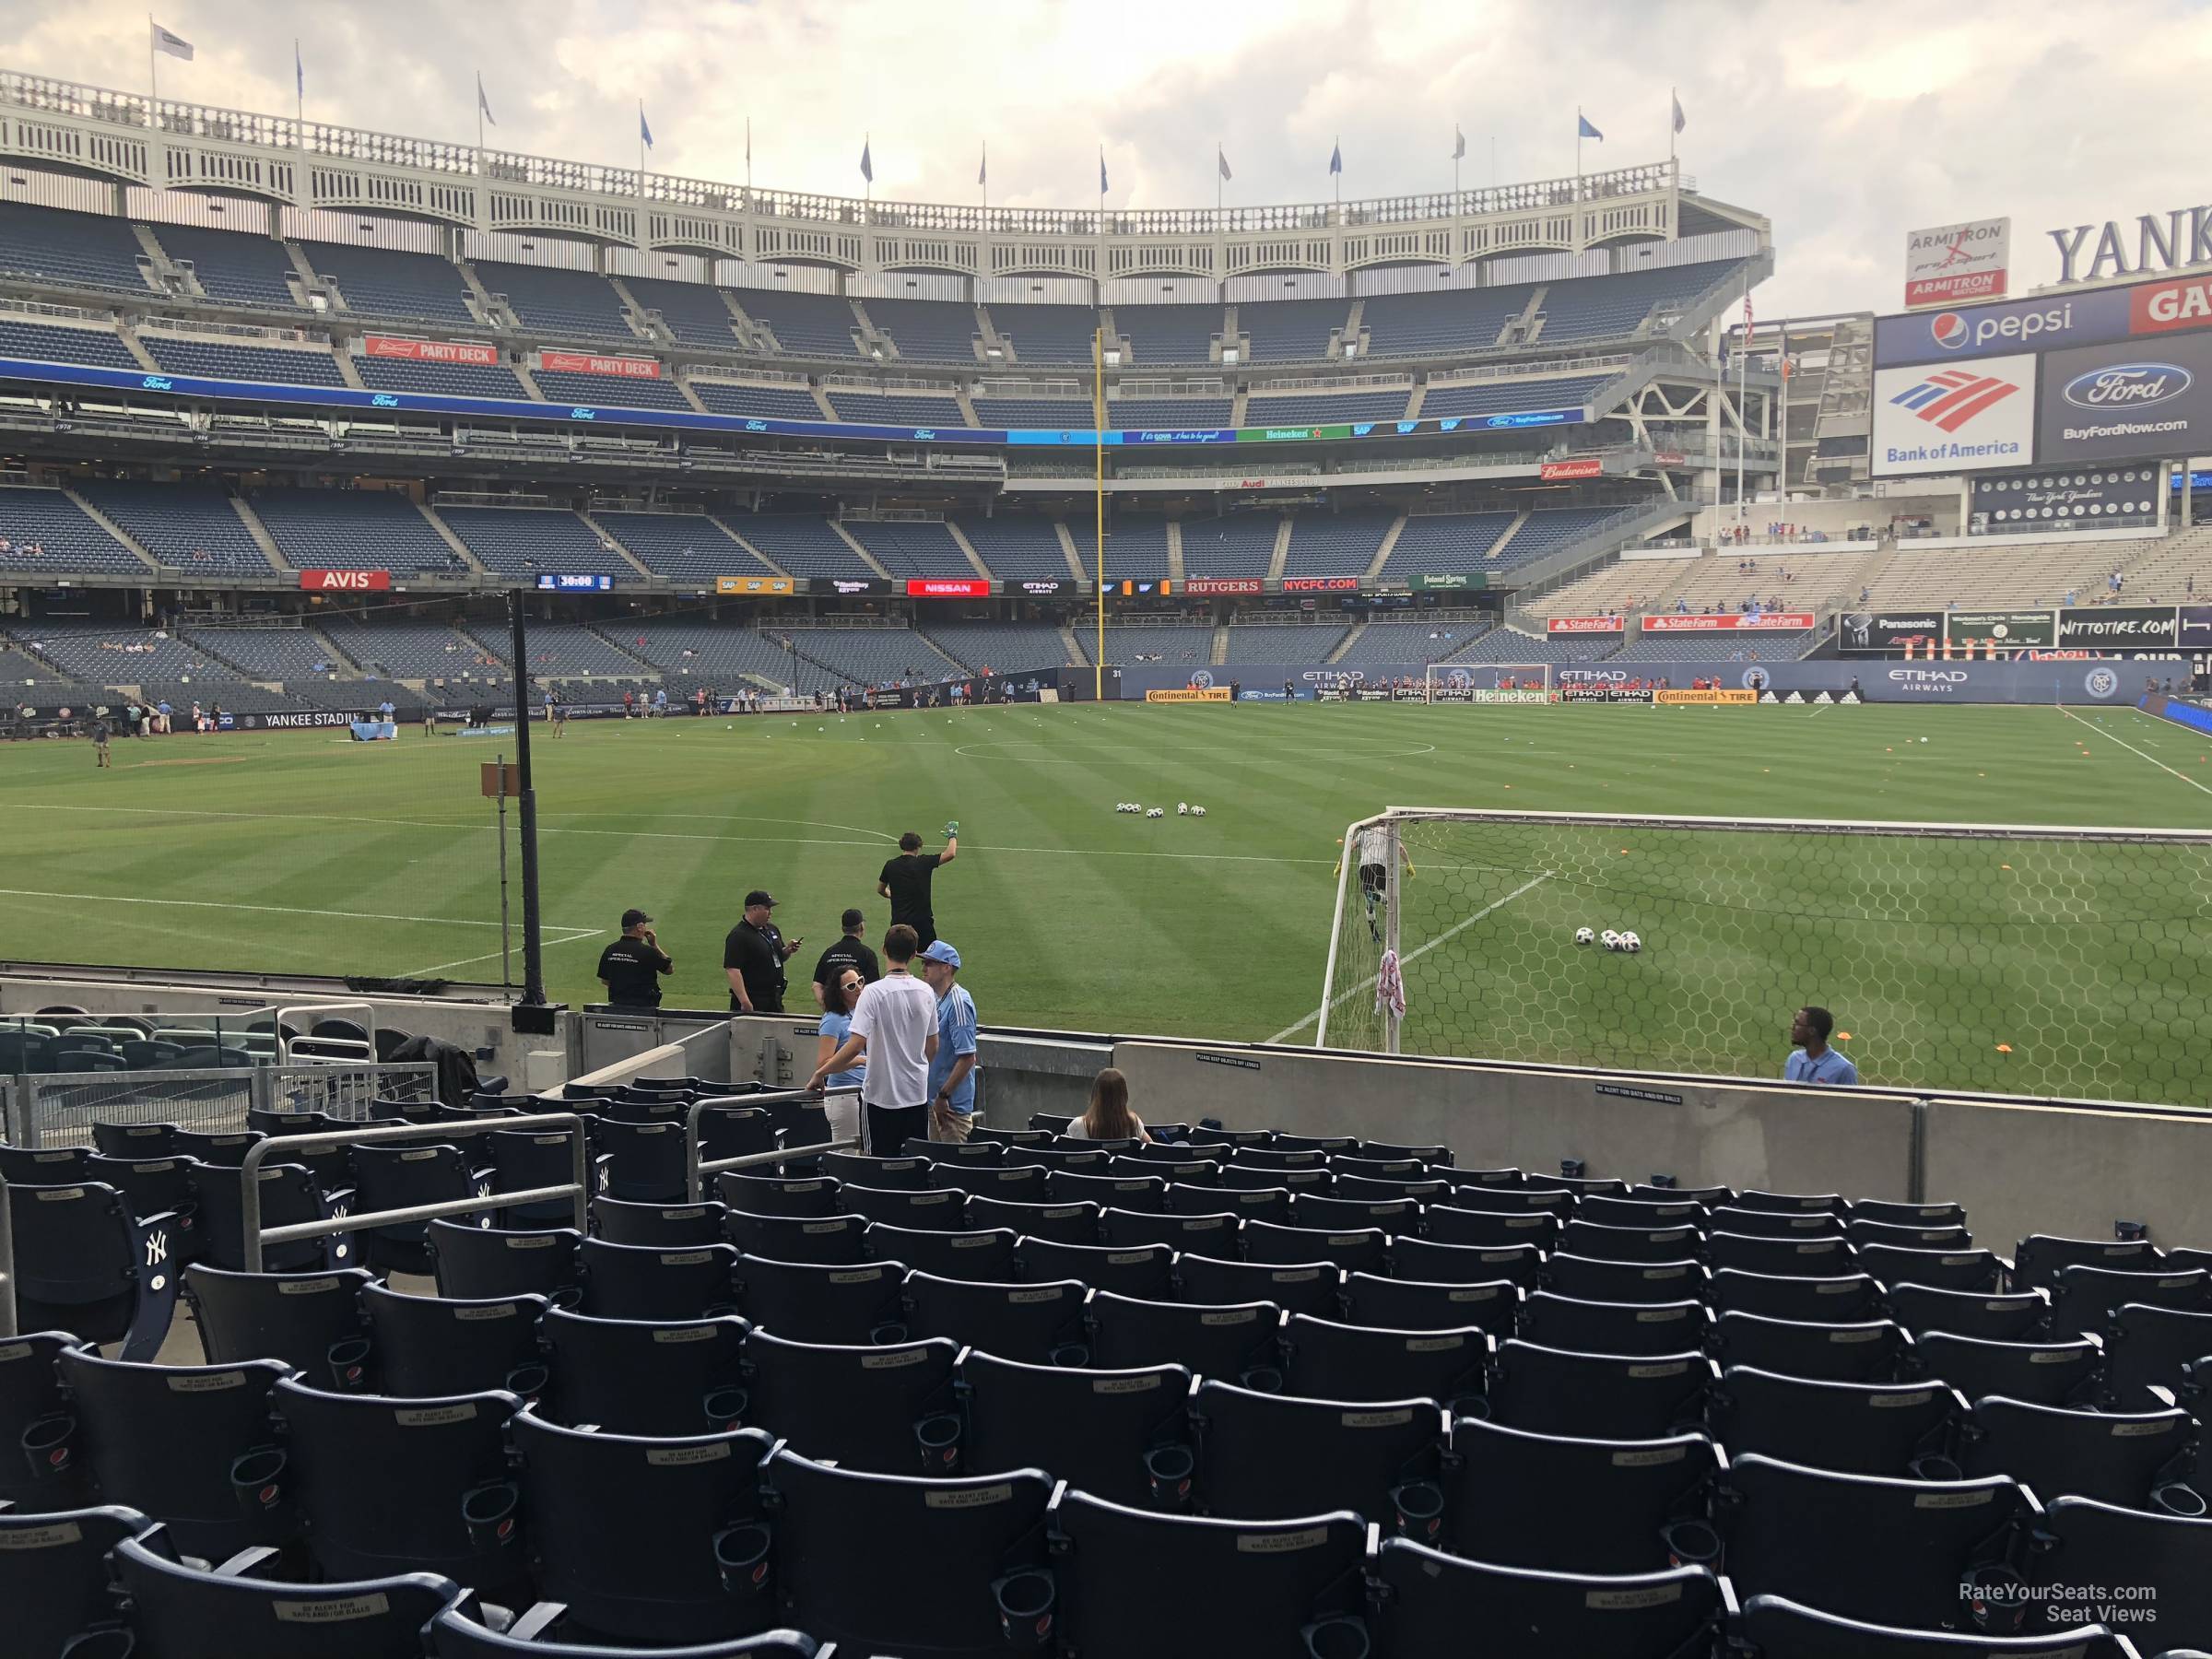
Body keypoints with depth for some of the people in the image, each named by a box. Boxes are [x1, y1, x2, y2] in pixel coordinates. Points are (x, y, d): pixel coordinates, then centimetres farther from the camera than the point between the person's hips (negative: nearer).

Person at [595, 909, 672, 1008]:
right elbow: (670, 968, 2)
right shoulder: (648, 951, -13)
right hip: (644, 1006, -6)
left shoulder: (610, 950, 4)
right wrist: (654, 945, 5)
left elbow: (604, 981, 13)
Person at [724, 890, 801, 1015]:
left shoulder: (771, 929, 13)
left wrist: (788, 950, 1)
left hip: (775, 999, 8)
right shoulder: (738, 936, -15)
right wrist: (745, 1002, -28)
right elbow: (732, 970, -23)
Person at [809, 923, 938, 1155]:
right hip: (917, 1094, 5)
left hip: (881, 1094, -5)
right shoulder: (926, 992, 2)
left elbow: (856, 1045, -23)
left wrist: (820, 1073, -15)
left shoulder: (874, 993, -15)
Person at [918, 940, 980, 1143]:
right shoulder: (936, 1000, 11)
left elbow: (967, 1058, -23)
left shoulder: (959, 1003, -19)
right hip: (933, 1101, 9)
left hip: (953, 1103, -9)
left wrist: (943, 1095, -19)